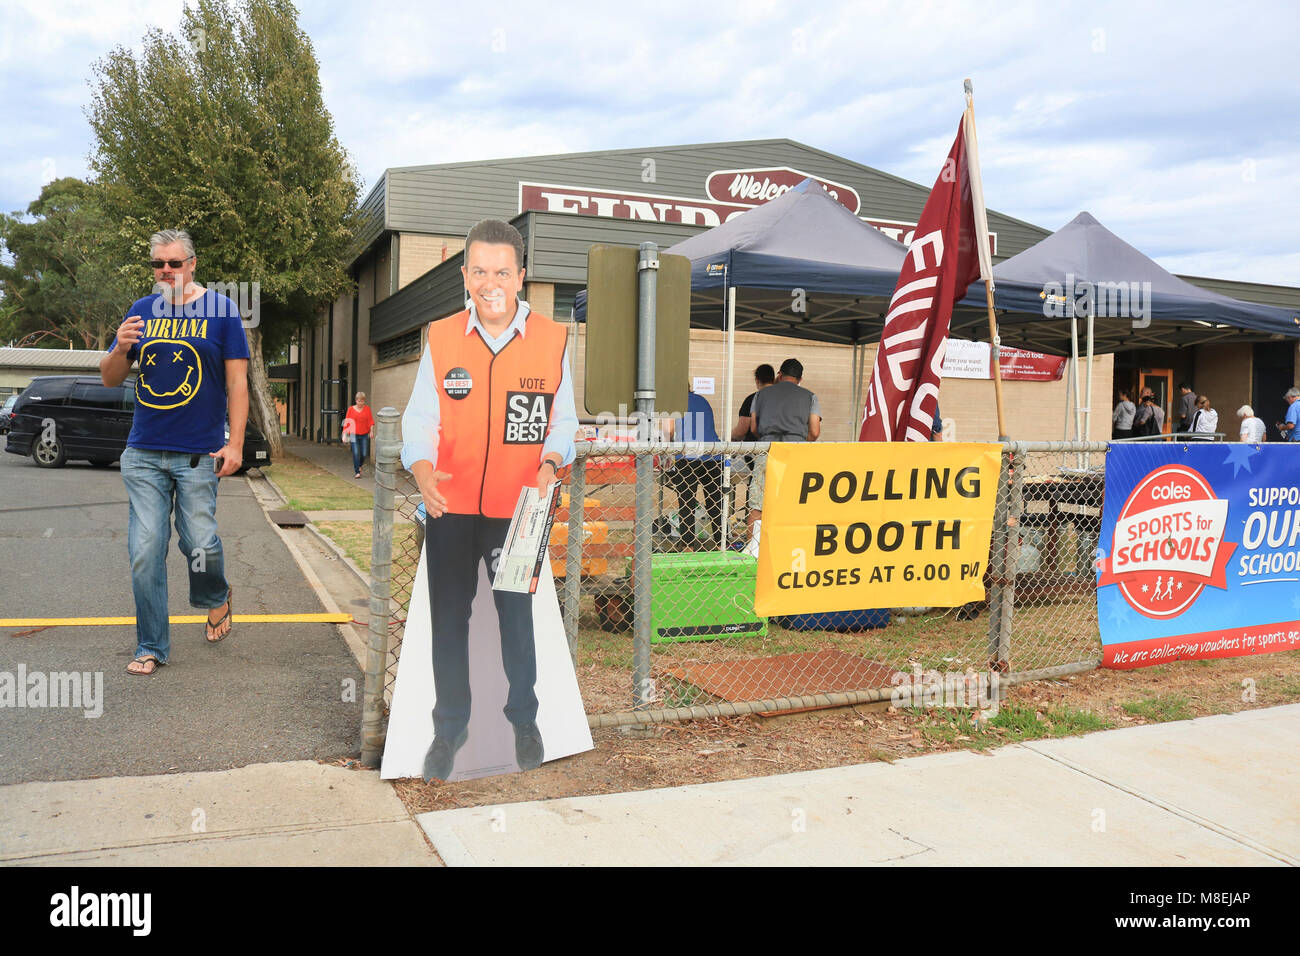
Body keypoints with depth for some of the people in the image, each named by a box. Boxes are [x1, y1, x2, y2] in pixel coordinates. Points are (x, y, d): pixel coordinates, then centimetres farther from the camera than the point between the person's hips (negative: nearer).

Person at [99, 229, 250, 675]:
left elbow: (237, 382, -1)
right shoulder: (141, 310, 11)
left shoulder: (221, 309, 1)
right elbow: (109, 378, 13)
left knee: (200, 544, -5)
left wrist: (235, 444, -9)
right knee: (145, 552, 1)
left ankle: (216, 598, 29)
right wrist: (121, 348, -9)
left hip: (199, 455, -3)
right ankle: (151, 647, 13)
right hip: (143, 454, 3)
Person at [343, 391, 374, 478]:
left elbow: (370, 420, 3)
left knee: (364, 454, 0)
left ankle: (359, 466, 31)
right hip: (354, 435, -1)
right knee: (356, 454, -10)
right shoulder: (351, 409, 0)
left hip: (364, 435, 1)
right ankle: (357, 472, -4)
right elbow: (347, 422, 1)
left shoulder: (367, 408, 4)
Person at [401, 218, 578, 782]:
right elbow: (420, 419, -2)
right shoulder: (441, 338, -1)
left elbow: (563, 420, 3)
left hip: (518, 509, -1)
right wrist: (423, 472, -22)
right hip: (449, 507, 1)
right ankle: (449, 728, 31)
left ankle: (524, 719, 36)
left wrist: (550, 463, -17)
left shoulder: (553, 340, -3)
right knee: (448, 619, 12)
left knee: (516, 615, 13)